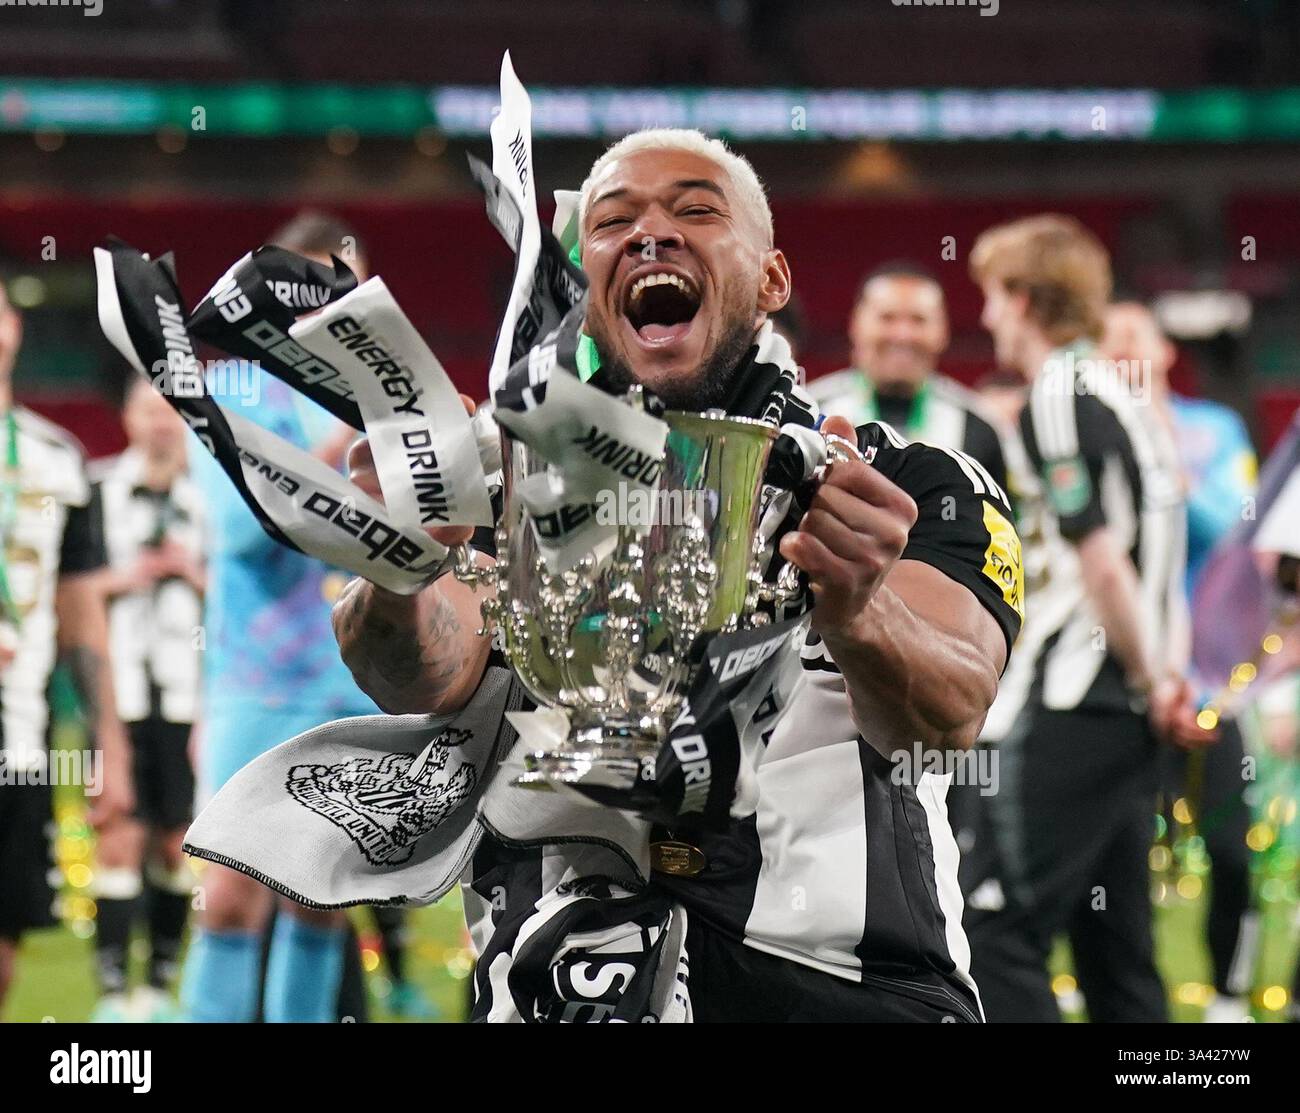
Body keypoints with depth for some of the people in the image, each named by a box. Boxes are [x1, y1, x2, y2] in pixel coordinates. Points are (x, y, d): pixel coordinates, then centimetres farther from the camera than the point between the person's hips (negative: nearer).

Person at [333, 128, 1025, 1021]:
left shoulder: (915, 486, 14)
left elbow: (950, 711, -6)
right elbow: (431, 675, -1)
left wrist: (854, 617, -30)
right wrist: (394, 581, -26)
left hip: (858, 981, -1)